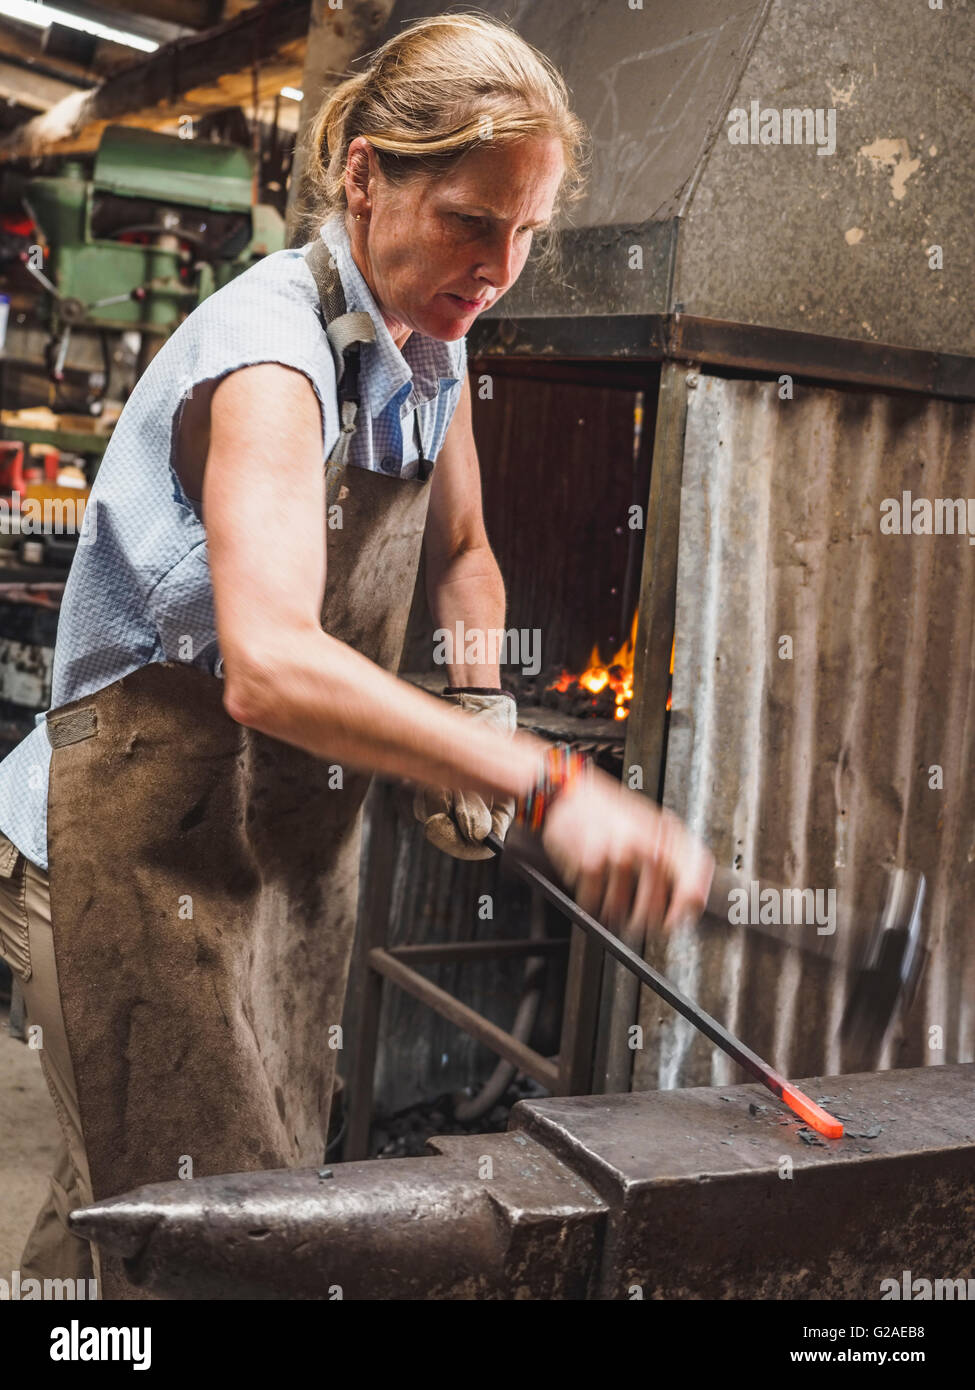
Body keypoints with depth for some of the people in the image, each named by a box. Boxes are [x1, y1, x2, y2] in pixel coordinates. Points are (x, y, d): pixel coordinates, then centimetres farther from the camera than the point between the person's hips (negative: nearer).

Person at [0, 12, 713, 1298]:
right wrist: (547, 784, -46)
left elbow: (460, 553, 21)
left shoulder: (431, 347, 5)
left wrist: (481, 712, 2)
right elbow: (270, 664, -38)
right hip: (146, 842, -8)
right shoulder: (274, 353, -23)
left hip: (294, 834, 9)